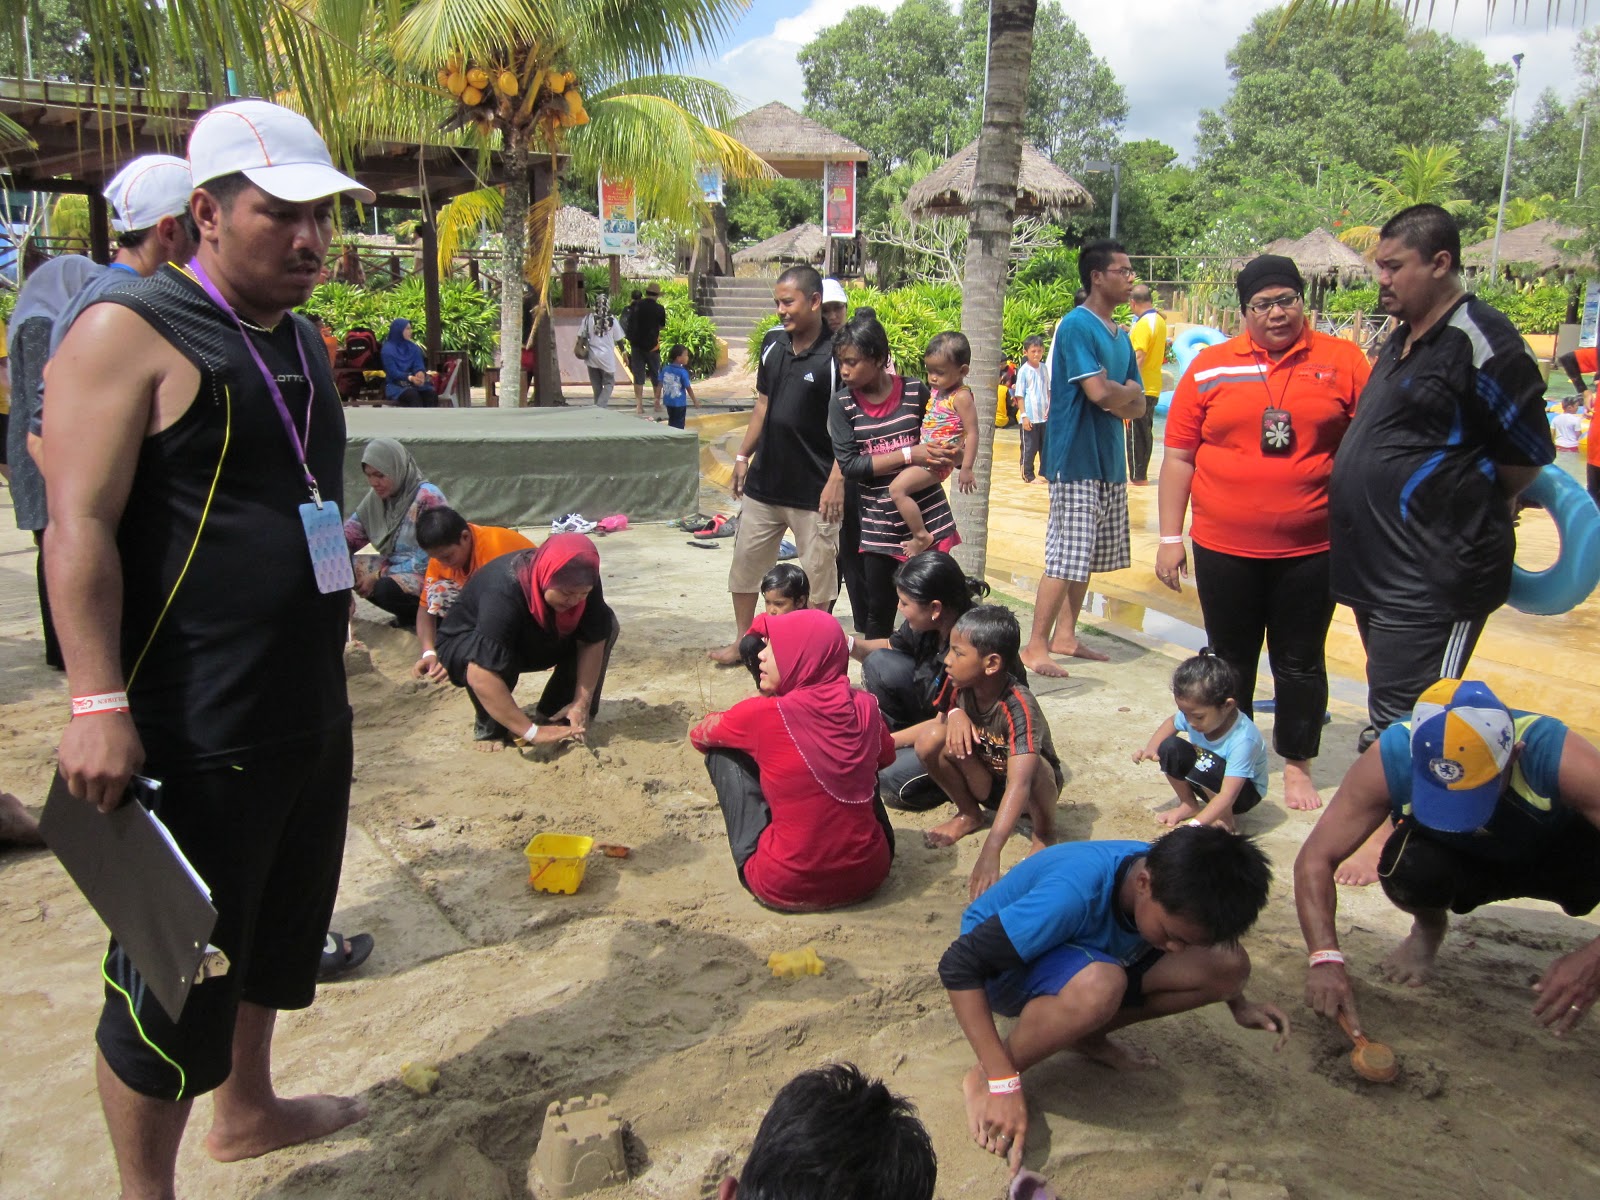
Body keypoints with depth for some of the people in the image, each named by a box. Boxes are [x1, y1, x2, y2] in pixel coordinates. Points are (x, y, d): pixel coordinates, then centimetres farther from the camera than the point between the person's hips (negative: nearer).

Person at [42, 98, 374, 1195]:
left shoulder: (301, 339, 12)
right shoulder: (131, 333, -13)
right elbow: (79, 529, -19)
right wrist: (100, 705, -25)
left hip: (311, 714, 9)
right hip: (193, 733, -9)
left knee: (275, 932, 23)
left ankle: (248, 1110, 44)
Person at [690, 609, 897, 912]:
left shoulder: (763, 714, -15)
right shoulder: (864, 707, -5)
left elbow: (698, 736, 8)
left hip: (787, 888, -4)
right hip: (869, 875, 4)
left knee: (721, 751, 9)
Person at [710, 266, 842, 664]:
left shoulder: (834, 356, -14)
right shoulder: (773, 345, 5)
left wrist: (837, 479, -20)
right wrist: (744, 456, 14)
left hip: (813, 489, -7)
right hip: (764, 482, 7)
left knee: (819, 575, 5)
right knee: (745, 562, 15)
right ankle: (742, 641, 31)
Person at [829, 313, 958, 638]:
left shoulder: (916, 392, -3)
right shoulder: (842, 403, -3)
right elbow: (848, 465, -12)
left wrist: (946, 458, -11)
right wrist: (909, 455, -19)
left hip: (927, 515, 0)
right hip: (876, 523, 1)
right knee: (878, 612, 9)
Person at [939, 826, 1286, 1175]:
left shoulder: (1176, 884, -18)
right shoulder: (1075, 892, -38)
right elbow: (958, 966, -35)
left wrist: (1238, 1004, 1)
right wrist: (1003, 1083, -35)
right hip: (1003, 967, -6)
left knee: (1230, 964, -14)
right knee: (1099, 986, -41)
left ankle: (1087, 1035, 3)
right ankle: (982, 1077, -16)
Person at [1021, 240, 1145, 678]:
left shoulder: (1120, 335, 15)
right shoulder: (1077, 326, -12)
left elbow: (1138, 406, 13)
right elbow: (1098, 392, -22)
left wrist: (1116, 398, -10)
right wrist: (1128, 392, -1)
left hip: (1110, 462, 9)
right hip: (1076, 460, -9)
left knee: (1087, 558, 13)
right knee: (1066, 558, -8)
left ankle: (1065, 635, 24)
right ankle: (1036, 646, -1)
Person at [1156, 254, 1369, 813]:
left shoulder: (1342, 360, 0)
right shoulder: (1210, 367, 1)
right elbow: (1178, 456, 3)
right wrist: (1170, 537, 0)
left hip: (1311, 550, -1)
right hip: (1224, 550, 1)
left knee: (1300, 663, 11)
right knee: (1229, 661, 13)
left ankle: (1297, 764, 28)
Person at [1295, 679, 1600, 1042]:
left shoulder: (1559, 756, -35)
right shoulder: (1391, 758, -32)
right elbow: (1315, 859, -30)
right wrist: (1326, 958, -43)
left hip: (1556, 858, 1)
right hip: (1460, 863, -1)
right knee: (1408, 866, -35)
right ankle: (1428, 928, 3)